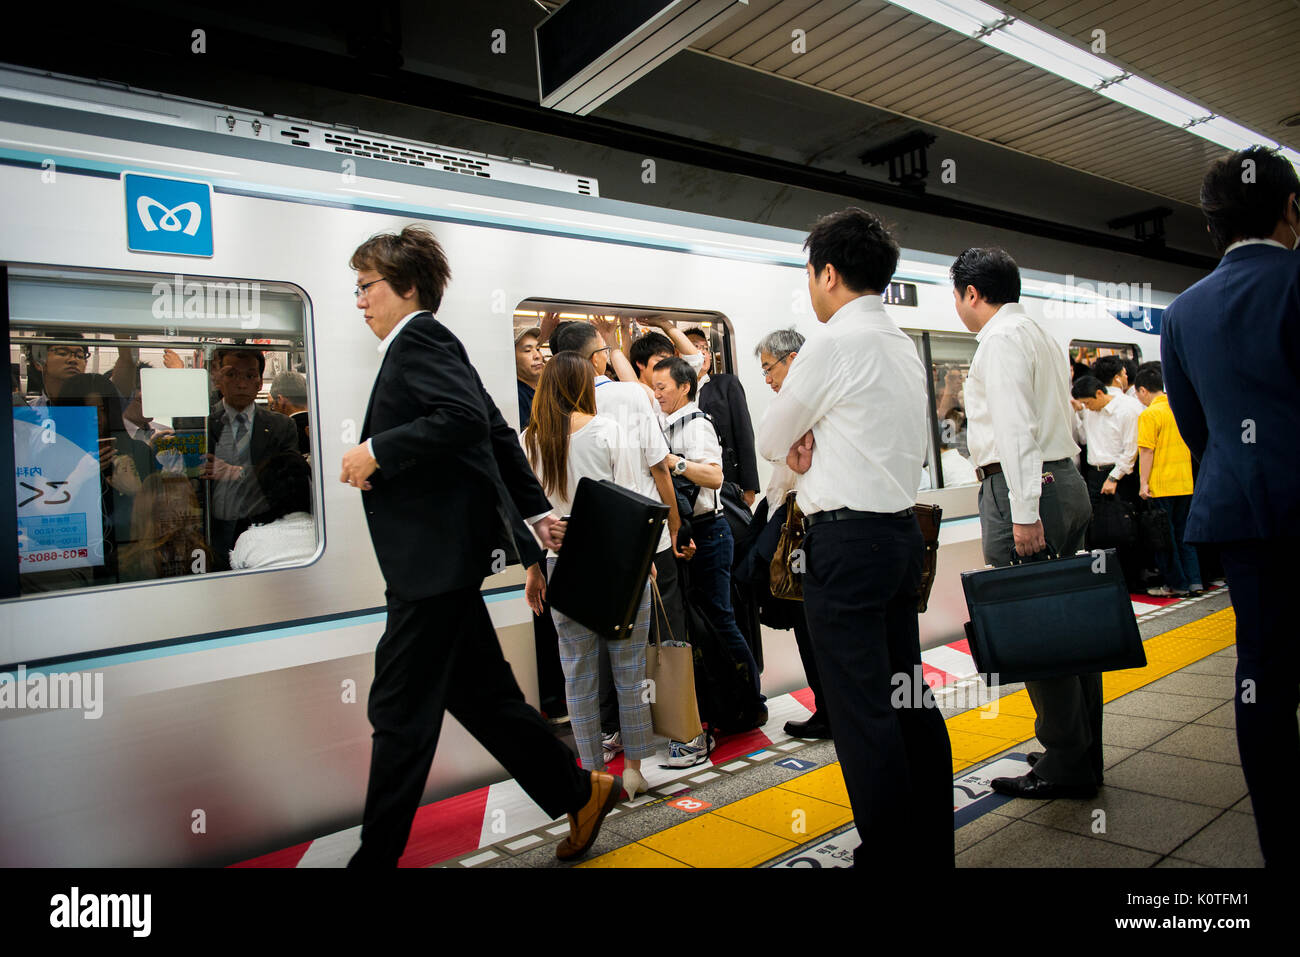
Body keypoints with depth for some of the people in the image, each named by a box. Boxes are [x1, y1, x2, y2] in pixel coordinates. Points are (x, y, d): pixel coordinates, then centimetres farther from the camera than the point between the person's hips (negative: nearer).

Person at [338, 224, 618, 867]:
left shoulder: (419, 339, -8)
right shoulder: (428, 345, 22)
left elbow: (467, 418, -25)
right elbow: (498, 431, 21)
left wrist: (377, 451, -17)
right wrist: (536, 509, 20)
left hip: (436, 557, -10)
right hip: (435, 557, 10)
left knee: (401, 711, -1)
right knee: (480, 695, 15)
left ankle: (377, 855, 14)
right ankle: (580, 794, 25)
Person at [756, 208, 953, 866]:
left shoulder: (833, 343, -13)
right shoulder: (903, 345, 14)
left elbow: (768, 441, -5)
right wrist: (814, 448, 6)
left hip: (846, 539, -9)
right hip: (902, 529, 9)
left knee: (861, 712, -1)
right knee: (908, 697, 17)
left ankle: (887, 851, 10)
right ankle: (932, 843, 30)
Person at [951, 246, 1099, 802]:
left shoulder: (1002, 338, -8)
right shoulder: (1041, 335, 22)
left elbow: (1017, 429, -18)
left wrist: (1024, 513, -22)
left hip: (1020, 488, -10)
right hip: (1066, 480, 10)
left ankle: (1066, 765, 4)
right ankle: (1084, 753, 23)